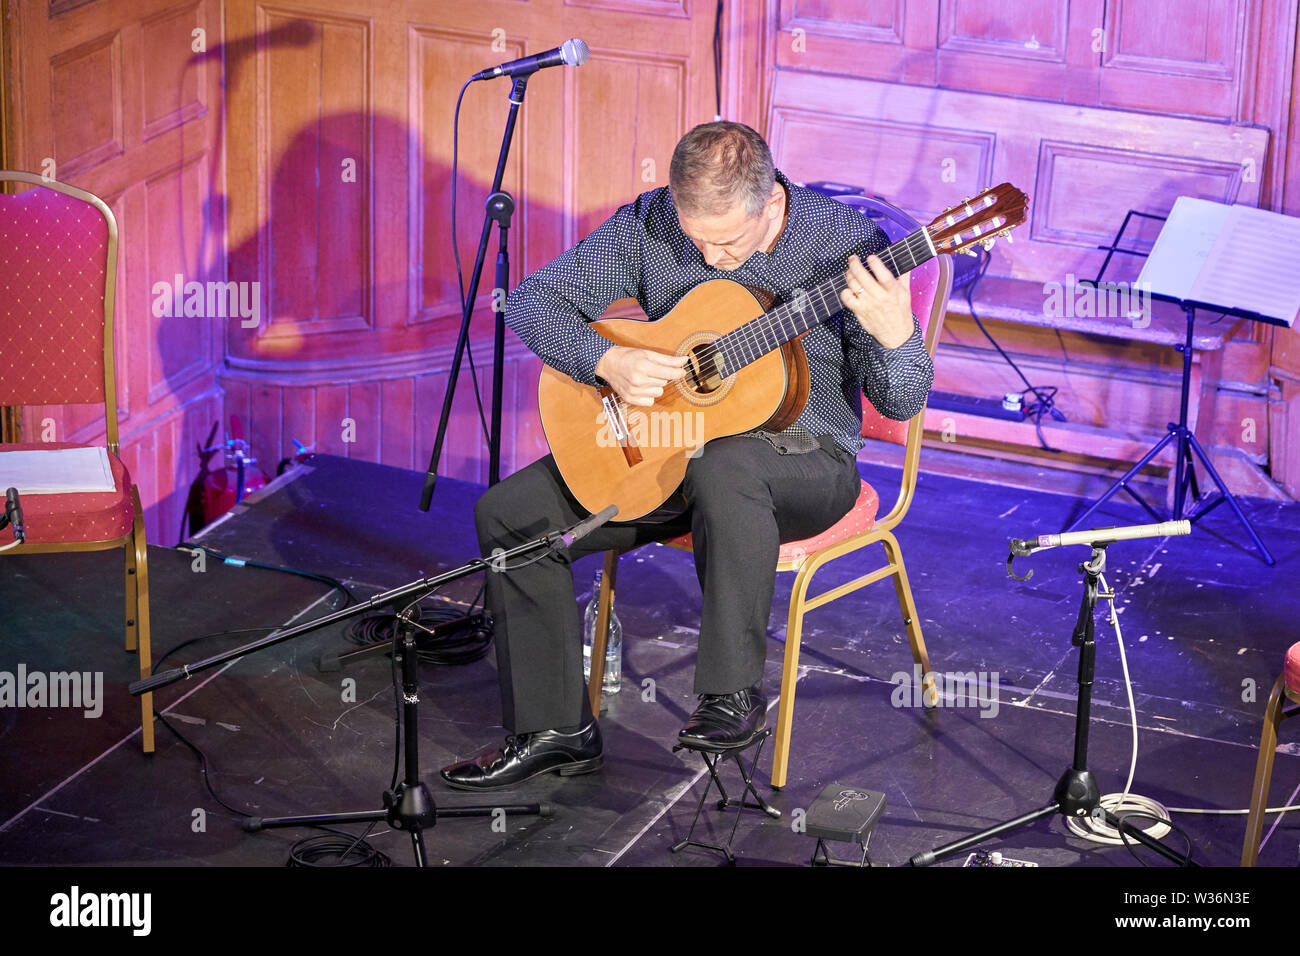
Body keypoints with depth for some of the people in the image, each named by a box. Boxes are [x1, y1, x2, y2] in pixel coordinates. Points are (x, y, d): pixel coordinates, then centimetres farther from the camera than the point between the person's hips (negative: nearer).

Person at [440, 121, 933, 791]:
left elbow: (901, 402, -12)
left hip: (803, 462, -4)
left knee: (723, 467, -41)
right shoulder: (647, 224, -6)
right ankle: (555, 728, 0)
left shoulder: (846, 241, -14)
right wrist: (607, 362, -17)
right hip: (661, 445, 5)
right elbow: (532, 300, 0)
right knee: (507, 514, -11)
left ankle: (733, 695, -27)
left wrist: (895, 337, -35)